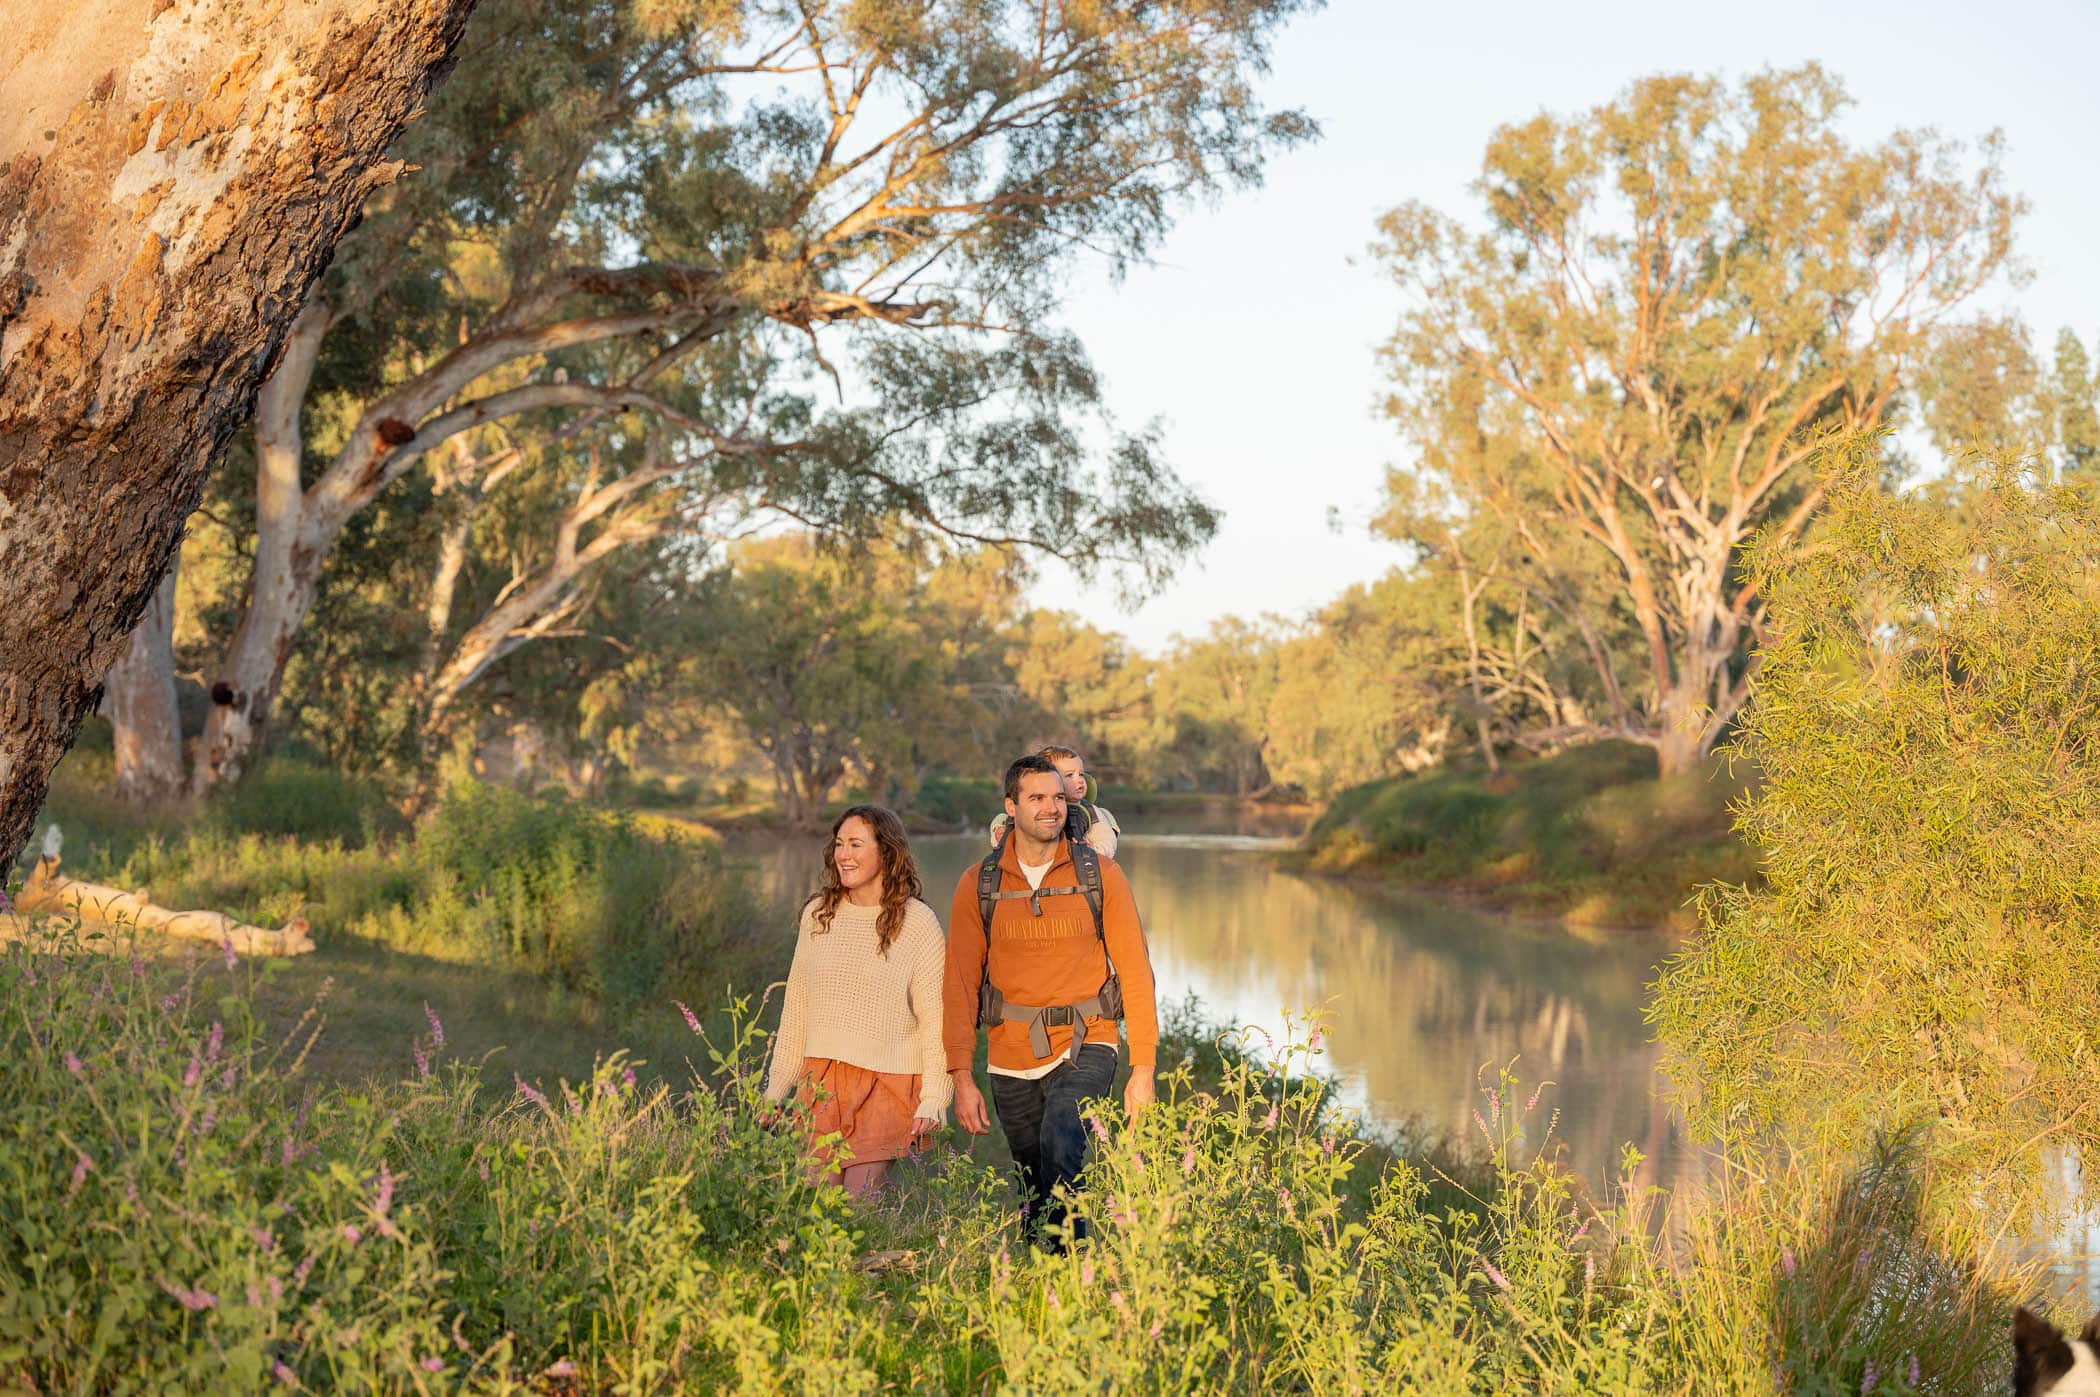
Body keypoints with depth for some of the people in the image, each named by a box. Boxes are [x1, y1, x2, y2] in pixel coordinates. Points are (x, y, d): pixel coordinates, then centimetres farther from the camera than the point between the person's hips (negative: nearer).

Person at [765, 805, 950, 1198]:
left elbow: (935, 1019, -4)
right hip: (821, 1080, 4)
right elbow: (796, 1007, 15)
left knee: (859, 1198, -11)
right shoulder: (818, 914, 8)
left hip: (888, 1082, -4)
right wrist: (776, 1088, 15)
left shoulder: (918, 923, -5)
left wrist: (933, 1099, -10)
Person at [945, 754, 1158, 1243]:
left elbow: (1135, 969, 0)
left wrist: (1143, 1068, -5)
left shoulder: (1100, 875, -1)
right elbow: (960, 983, 3)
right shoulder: (978, 885, 2)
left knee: (1059, 1142, -29)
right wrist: (962, 1077, -3)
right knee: (1034, 1187, 10)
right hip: (1012, 1059, 2)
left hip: (1085, 1047, -2)